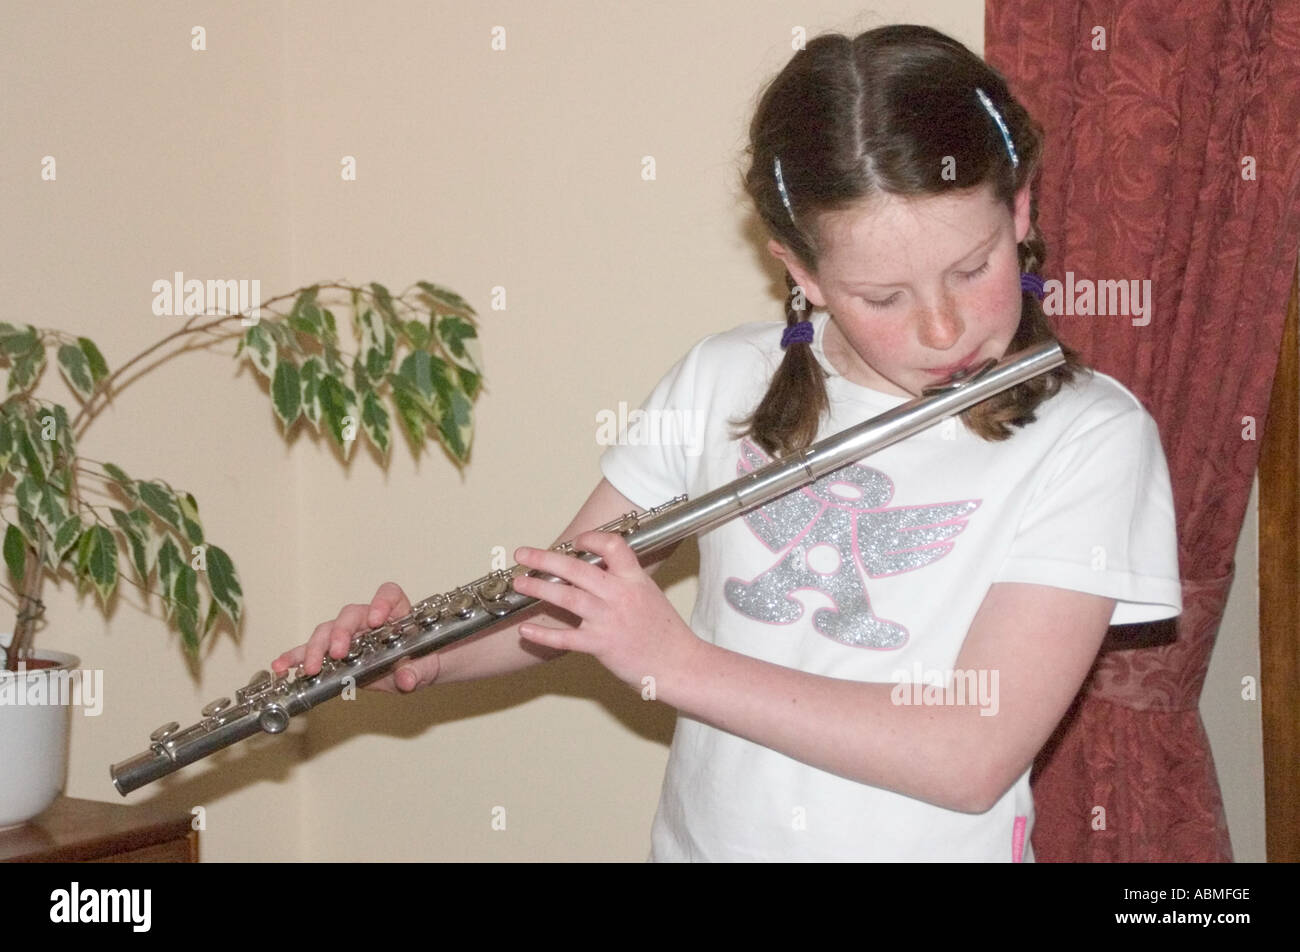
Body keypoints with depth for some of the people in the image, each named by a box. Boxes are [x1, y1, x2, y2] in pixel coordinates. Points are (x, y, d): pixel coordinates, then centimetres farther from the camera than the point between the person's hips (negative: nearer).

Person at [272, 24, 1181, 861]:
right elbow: (569, 597, 9)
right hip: (698, 836, 3)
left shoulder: (1089, 440, -11)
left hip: (929, 844, -3)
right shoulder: (724, 383, 1)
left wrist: (674, 660, -19)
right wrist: (428, 654, -10)